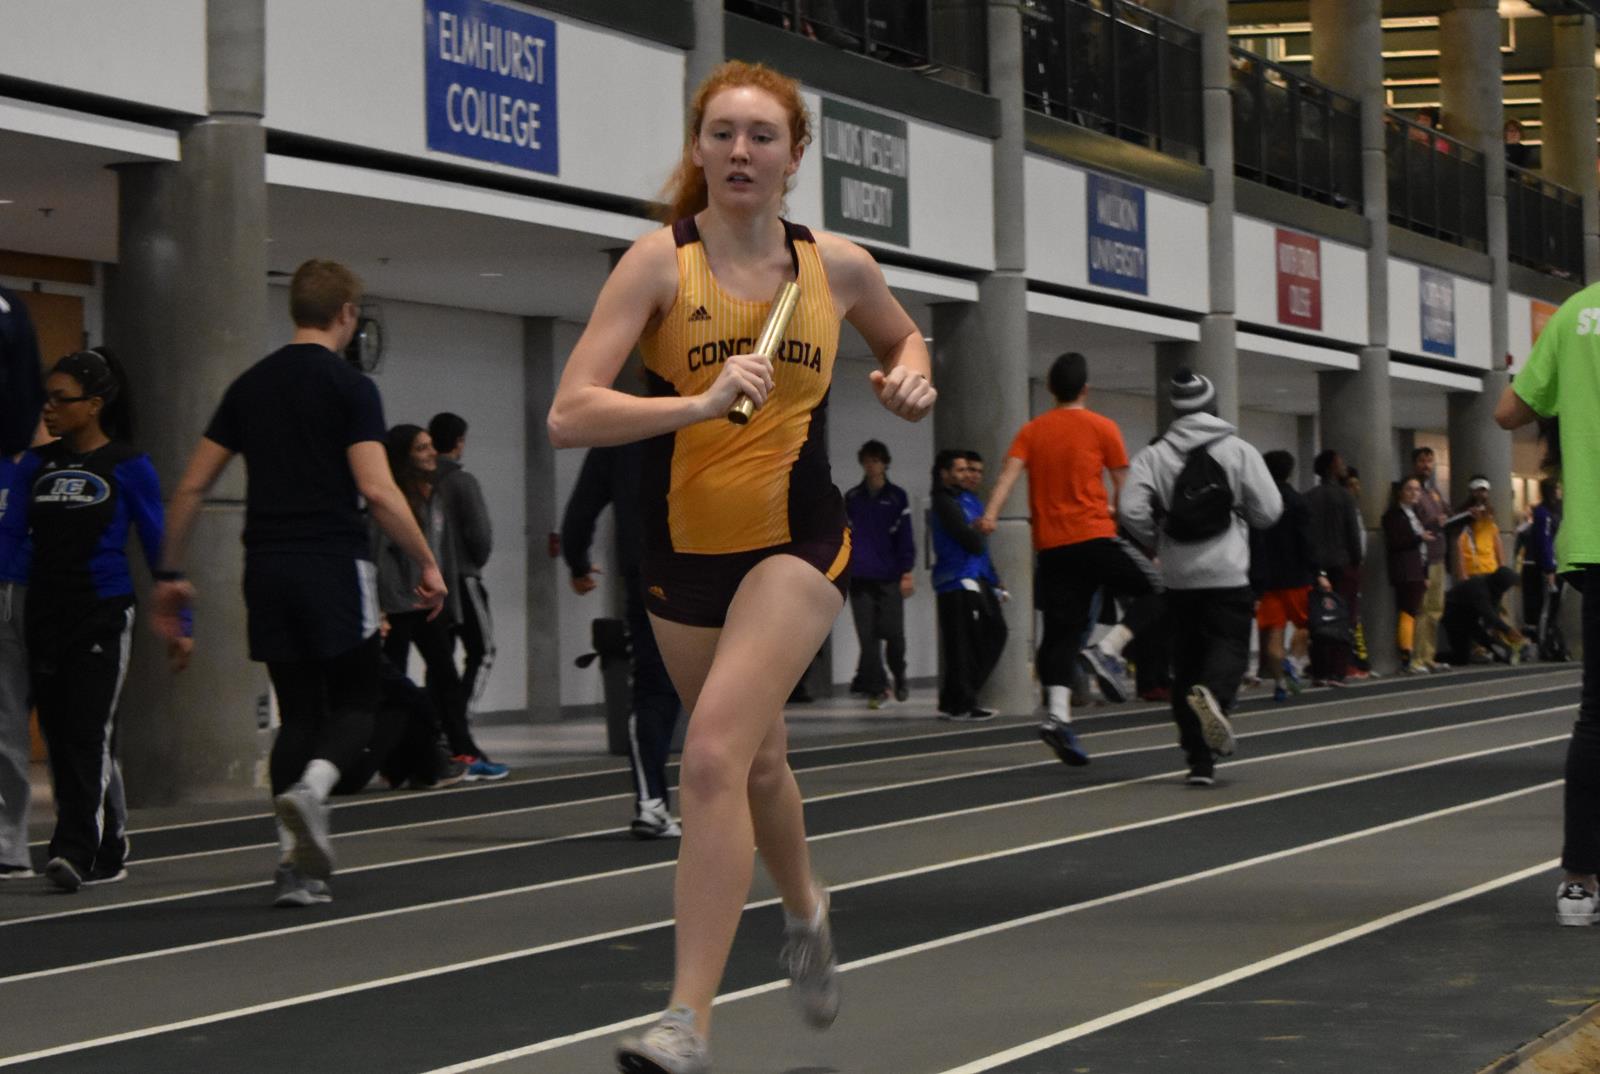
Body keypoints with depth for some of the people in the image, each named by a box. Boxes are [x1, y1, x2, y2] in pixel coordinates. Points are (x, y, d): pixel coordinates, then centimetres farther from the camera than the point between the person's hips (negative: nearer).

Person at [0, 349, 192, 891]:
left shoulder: (128, 466, -3)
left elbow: (158, 546, -1)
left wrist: (178, 623, -2)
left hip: (103, 616, -5)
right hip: (45, 616, 5)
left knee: (89, 733, -13)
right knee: (58, 737, 7)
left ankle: (75, 852, -16)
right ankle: (108, 853, 17)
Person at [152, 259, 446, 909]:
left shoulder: (250, 386, 11)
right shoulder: (350, 387, -5)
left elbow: (192, 485, 11)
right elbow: (377, 492, -15)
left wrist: (171, 573, 18)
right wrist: (427, 564, -5)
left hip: (267, 569, 5)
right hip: (335, 564, -5)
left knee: (297, 713, 10)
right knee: (357, 702, 7)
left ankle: (296, 865, 5)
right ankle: (311, 786, -23)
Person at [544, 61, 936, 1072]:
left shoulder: (838, 266, -2)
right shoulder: (660, 262, -9)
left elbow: (904, 335, 22)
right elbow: (569, 415, -18)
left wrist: (910, 374, -1)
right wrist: (701, 403, -31)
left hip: (798, 544, -2)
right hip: (684, 549, 2)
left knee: (715, 754, -20)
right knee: (758, 760, 19)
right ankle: (805, 907, 52)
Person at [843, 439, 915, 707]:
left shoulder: (897, 497, 5)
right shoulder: (852, 498, 11)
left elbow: (905, 537, 3)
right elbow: (845, 535, 13)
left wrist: (907, 572, -4)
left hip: (889, 577, -2)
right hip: (859, 577, 2)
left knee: (893, 633, -4)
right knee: (868, 636, -3)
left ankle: (899, 677, 21)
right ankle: (876, 687, 1)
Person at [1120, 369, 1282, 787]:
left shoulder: (1154, 456, 1)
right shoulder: (1238, 451, -1)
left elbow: (1131, 510, -11)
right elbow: (1269, 510, -4)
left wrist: (1157, 540, 8)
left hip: (1179, 579, 2)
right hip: (1228, 576, -2)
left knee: (1185, 661, 9)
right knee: (1229, 646, -1)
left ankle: (1199, 759, 10)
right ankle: (1213, 694, -37)